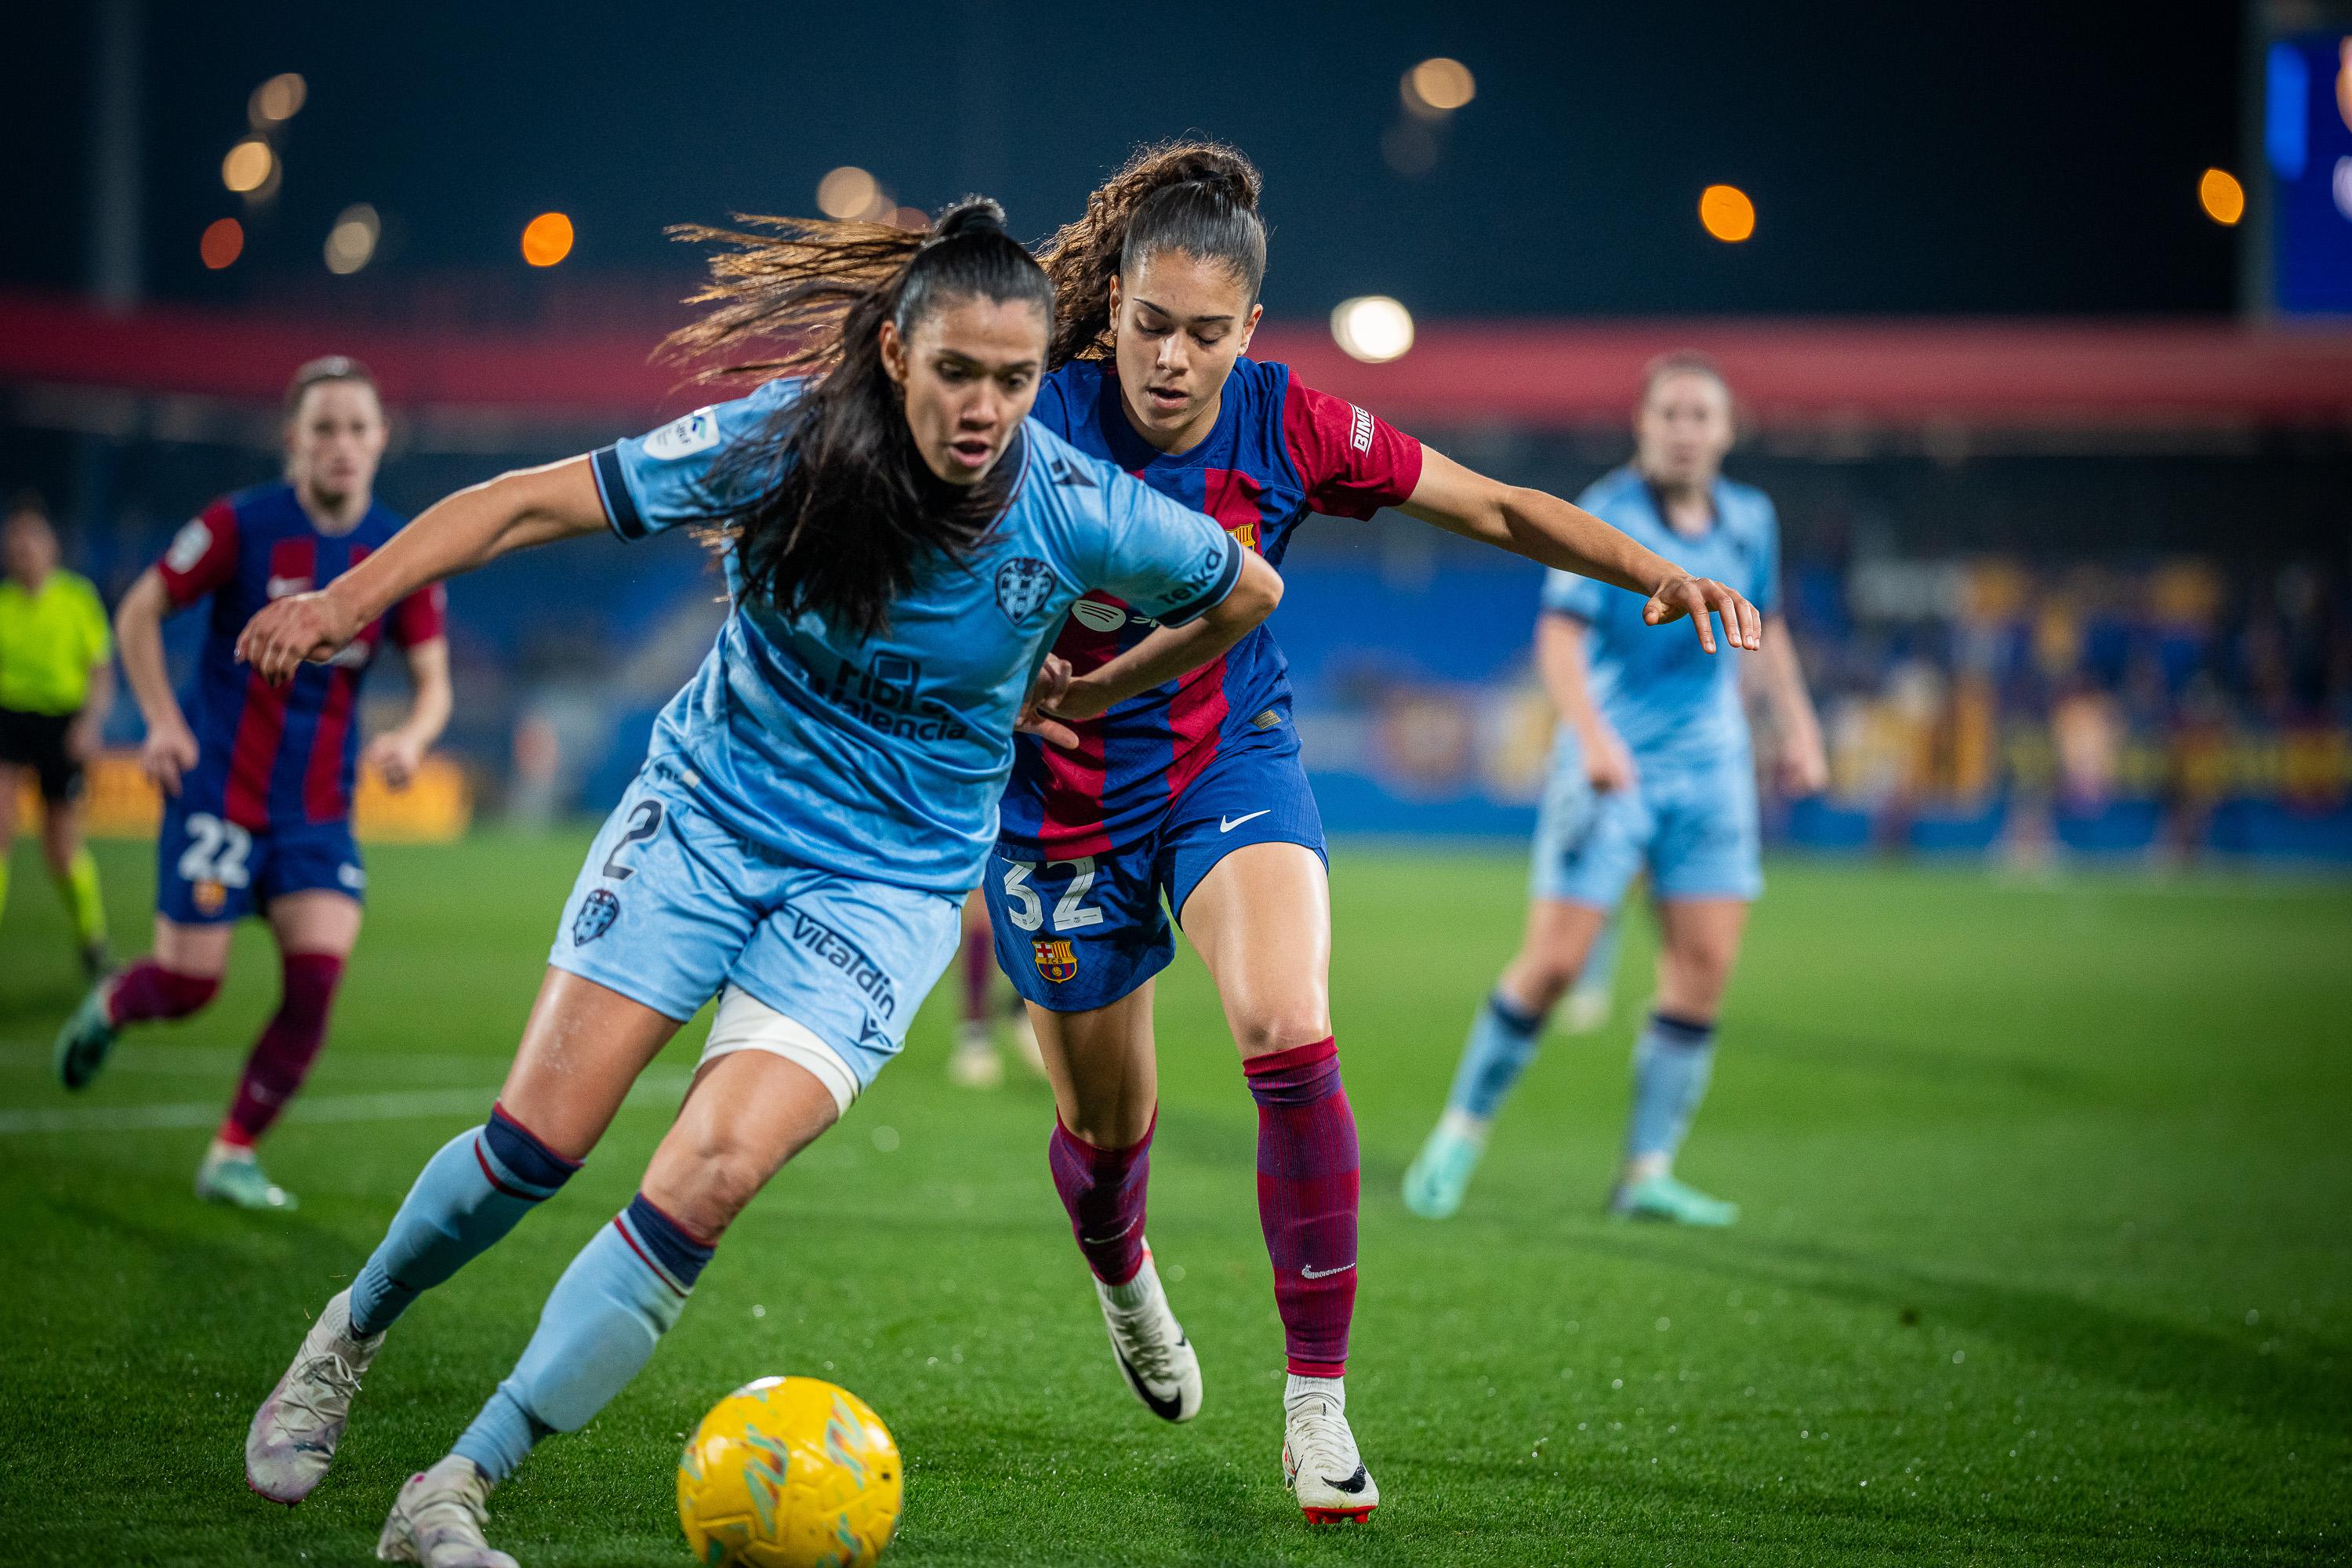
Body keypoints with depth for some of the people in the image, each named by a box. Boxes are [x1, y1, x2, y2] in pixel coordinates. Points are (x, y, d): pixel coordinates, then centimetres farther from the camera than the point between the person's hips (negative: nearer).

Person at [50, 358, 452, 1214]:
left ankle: (233, 1157, 4)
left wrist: (413, 736, -18)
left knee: (316, 983, -12)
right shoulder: (241, 524, -10)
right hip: (219, 788, -3)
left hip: (319, 806, 3)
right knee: (188, 985, -2)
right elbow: (139, 612, 1)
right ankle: (107, 1006, 35)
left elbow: (433, 681, 4)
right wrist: (165, 722, -9)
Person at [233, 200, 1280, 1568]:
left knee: (710, 1177, -18)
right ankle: (354, 1332, 27)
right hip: (705, 807, 1)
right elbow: (536, 503, -13)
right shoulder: (784, 443, -18)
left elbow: (1248, 590, 3)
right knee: (539, 1138, -5)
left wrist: (1092, 693, 13)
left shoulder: (1077, 512, -16)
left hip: (889, 878, 0)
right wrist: (351, 596, -23)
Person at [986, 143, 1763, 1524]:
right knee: (1108, 1124, 12)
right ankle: (1125, 1283, 52)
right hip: (1067, 793, 0)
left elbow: (1499, 508, -7)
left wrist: (1660, 572, -19)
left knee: (1289, 1033, -26)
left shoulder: (1286, 426, -15)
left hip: (1234, 762, 0)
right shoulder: (1045, 423, -20)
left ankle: (1319, 1404, -16)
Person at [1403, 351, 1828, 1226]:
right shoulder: (1607, 515, -12)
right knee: (1554, 961, -7)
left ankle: (1648, 1174, 2)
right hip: (1610, 766, -5)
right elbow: (1559, 635, -22)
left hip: (1710, 769, 5)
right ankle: (1460, 1136, 11)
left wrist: (1798, 726, 16)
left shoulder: (1750, 520, 6)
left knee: (1705, 965, -4)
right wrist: (1594, 736, -36)